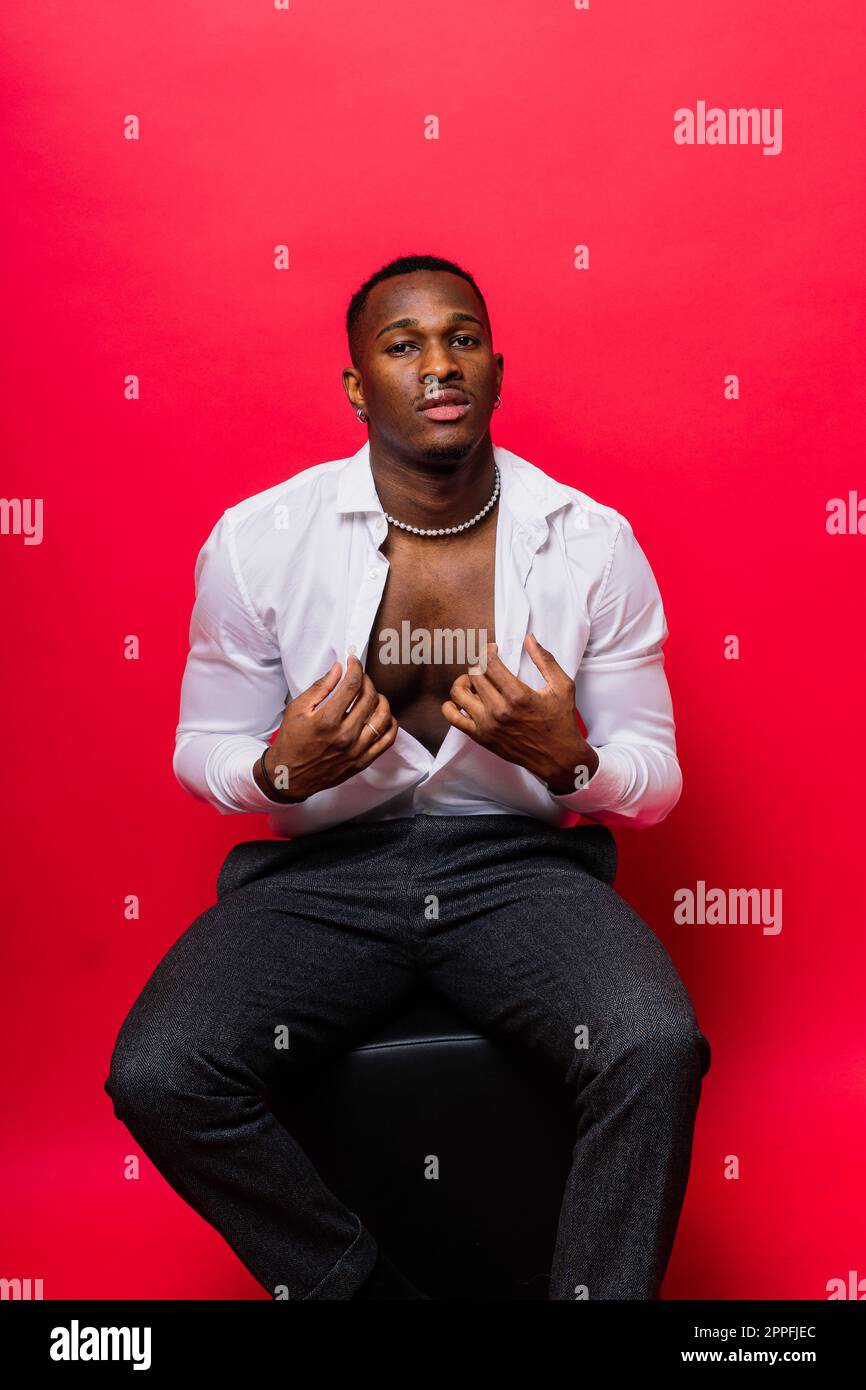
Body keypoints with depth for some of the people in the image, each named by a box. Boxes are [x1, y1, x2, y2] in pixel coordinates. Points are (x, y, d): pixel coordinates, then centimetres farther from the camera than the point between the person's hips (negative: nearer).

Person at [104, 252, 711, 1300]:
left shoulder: (594, 544, 0)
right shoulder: (256, 539, -1)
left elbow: (657, 781, 6)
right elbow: (203, 752, 8)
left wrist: (569, 760, -18)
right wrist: (285, 771, -17)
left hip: (521, 861, 0)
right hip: (325, 867, 1)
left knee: (657, 1046, -30)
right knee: (157, 1075, -24)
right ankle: (365, 1288, 0)